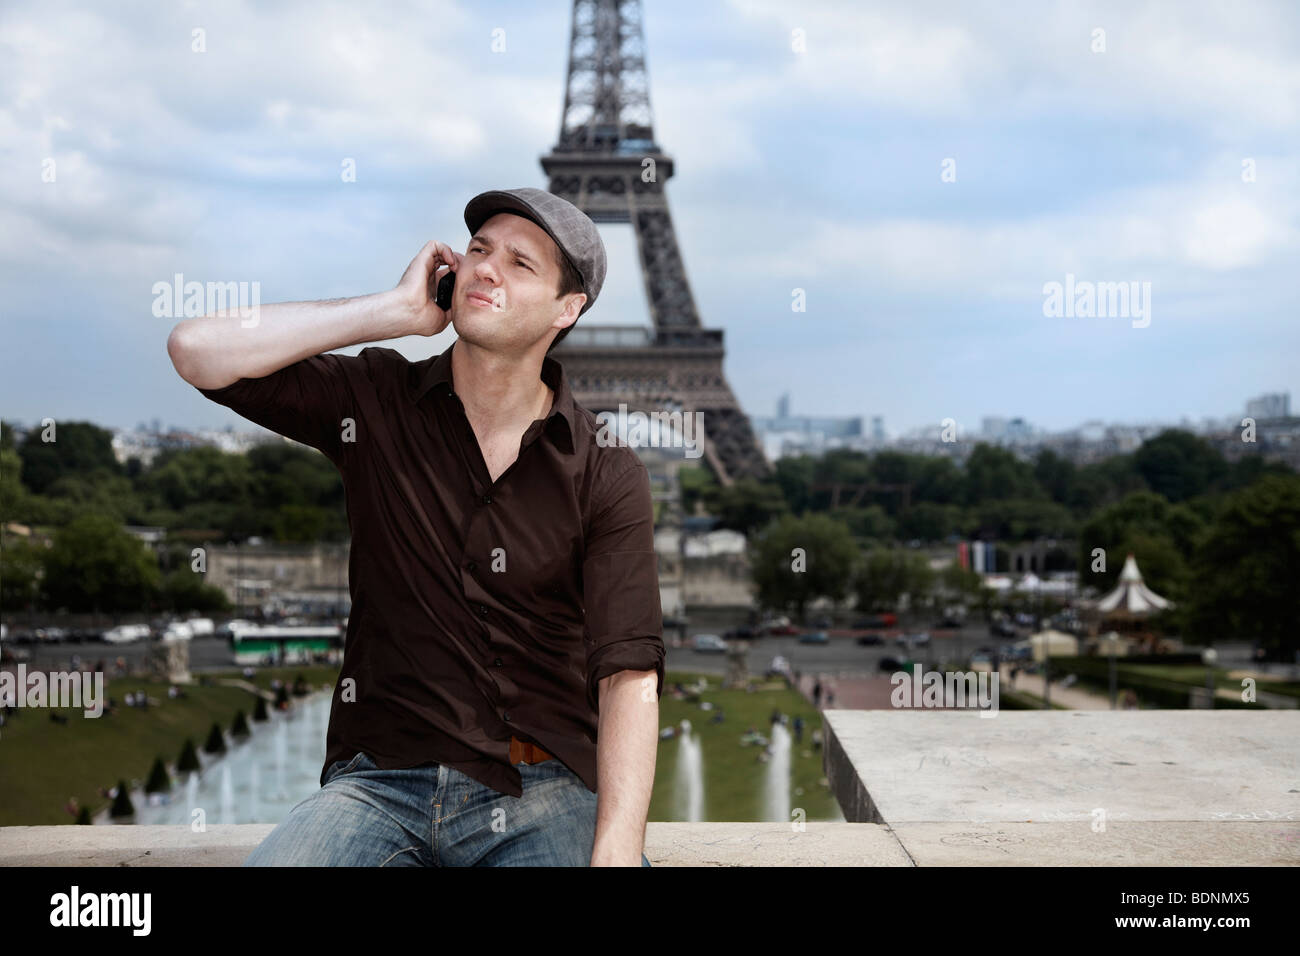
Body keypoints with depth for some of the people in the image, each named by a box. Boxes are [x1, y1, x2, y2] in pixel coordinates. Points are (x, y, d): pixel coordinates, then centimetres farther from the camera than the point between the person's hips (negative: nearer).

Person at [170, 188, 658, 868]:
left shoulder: (609, 476, 2)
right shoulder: (379, 402, 8)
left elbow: (629, 677, -7)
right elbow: (198, 351, -4)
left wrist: (616, 852, -23)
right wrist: (396, 311, -4)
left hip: (544, 791, 0)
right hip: (382, 780, 1)